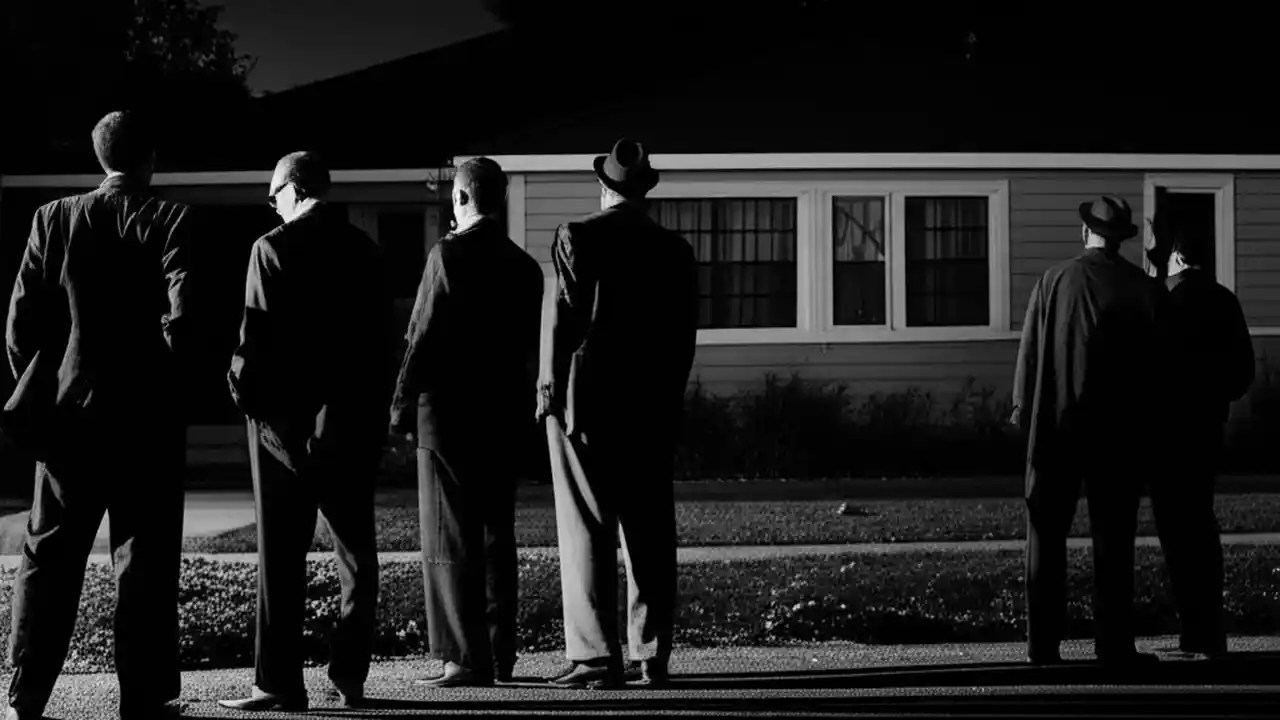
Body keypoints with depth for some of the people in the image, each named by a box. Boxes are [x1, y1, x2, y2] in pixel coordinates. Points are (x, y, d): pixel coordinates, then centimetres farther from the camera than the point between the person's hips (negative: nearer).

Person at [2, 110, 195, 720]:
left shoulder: (54, 219, 2)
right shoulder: (169, 222, -7)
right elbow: (182, 319, -17)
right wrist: (164, 381, -1)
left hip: (66, 414, 3)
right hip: (147, 419, -3)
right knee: (145, 561, 4)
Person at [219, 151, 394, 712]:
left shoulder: (274, 248, -9)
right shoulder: (364, 250, 6)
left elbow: (256, 334, -13)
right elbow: (382, 336, 8)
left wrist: (244, 389, 0)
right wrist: (375, 402, 13)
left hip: (287, 417, -4)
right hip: (355, 420, 5)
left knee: (281, 555, -1)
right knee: (355, 550, 11)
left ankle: (279, 682, -3)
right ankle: (349, 677, 12)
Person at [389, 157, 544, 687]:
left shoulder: (449, 254, -10)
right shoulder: (523, 265, 10)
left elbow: (425, 337, -12)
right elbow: (531, 350, 13)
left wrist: (402, 405, -6)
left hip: (449, 413, -7)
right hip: (504, 418, 7)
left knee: (450, 542, -4)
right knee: (496, 537, 11)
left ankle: (465, 659, -7)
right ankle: (499, 657, 13)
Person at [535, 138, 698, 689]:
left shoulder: (578, 238, -6)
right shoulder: (675, 250, 7)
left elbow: (563, 319, -9)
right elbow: (684, 333, 8)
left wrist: (549, 391, -3)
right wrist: (669, 398, 15)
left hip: (586, 400, -4)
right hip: (652, 407, 4)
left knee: (587, 529, -2)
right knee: (650, 531, 8)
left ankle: (596, 658, -6)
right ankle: (652, 657, 9)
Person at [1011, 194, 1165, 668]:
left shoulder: (1053, 282, -3)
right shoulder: (1146, 290, -3)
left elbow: (1029, 351, 1)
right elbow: (1161, 363, 1)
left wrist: (1022, 408, 11)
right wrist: (1150, 423, 10)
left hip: (1055, 426, 0)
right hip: (1122, 432, 0)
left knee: (1046, 537, 6)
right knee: (1114, 540, 5)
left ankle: (1043, 645, 3)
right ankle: (1115, 646, 3)